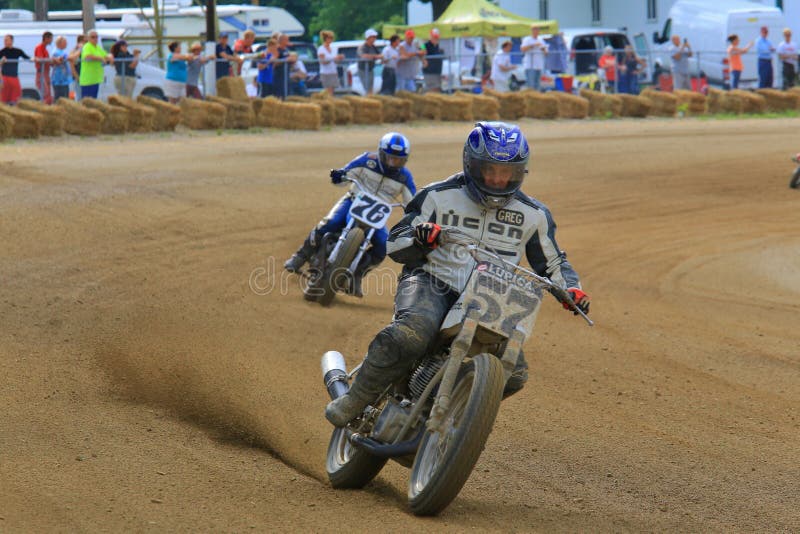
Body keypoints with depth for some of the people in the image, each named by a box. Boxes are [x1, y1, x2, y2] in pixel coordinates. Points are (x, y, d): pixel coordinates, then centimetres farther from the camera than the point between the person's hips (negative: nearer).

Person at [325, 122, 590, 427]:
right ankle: (354, 401, -22)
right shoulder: (439, 197, 3)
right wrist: (419, 239, -19)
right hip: (431, 283, -3)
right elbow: (395, 244, 5)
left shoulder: (533, 215, 8)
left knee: (513, 374, -16)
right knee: (412, 332, -37)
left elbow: (552, 262, 21)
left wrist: (571, 288, -1)